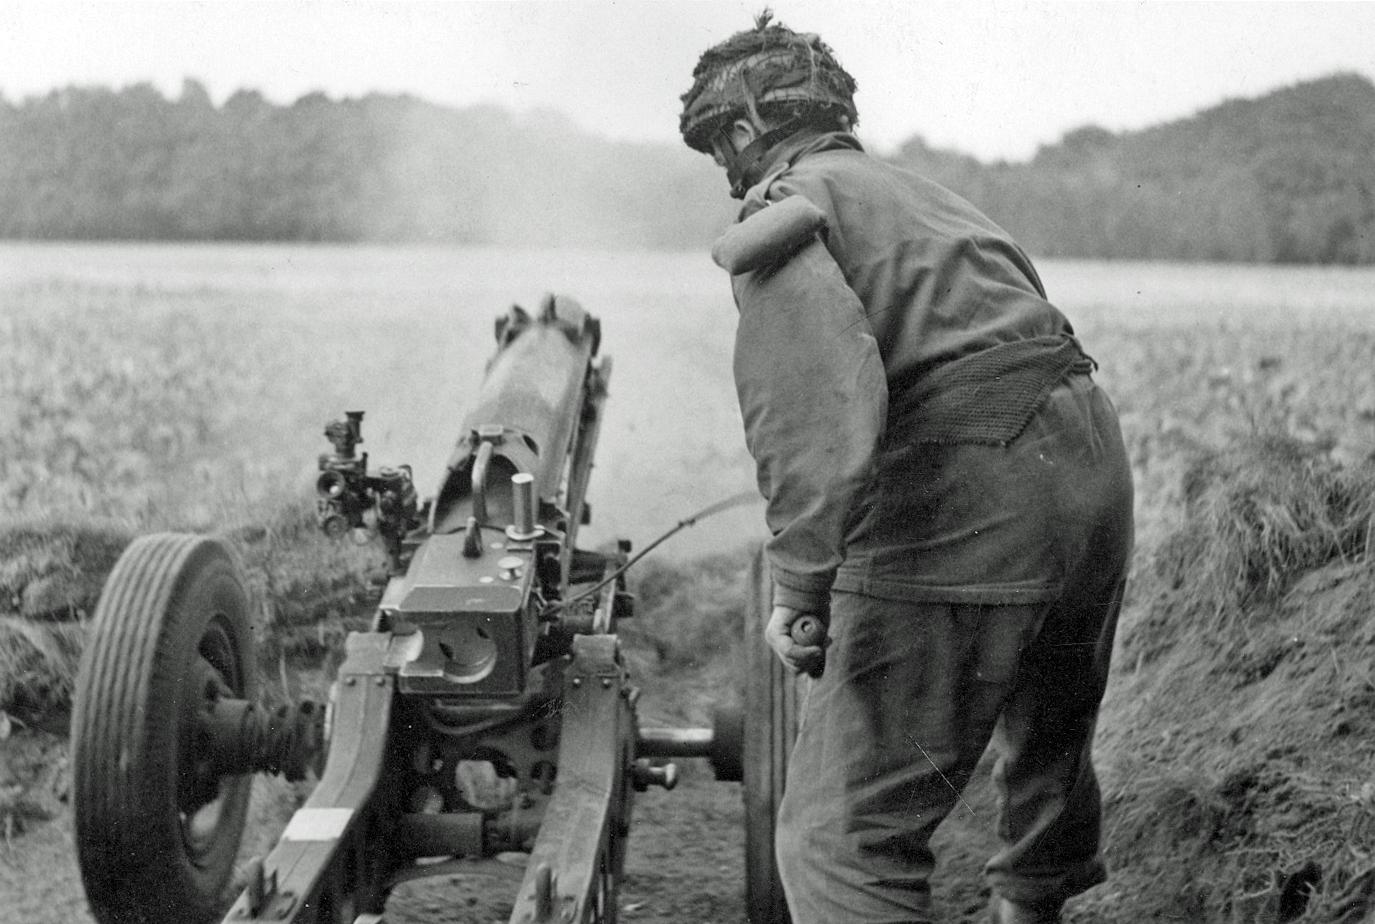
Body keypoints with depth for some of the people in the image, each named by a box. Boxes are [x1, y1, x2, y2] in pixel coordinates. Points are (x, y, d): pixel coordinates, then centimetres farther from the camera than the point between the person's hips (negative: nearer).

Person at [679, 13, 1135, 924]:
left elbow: (821, 403, -20)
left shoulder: (784, 210, -3)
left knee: (845, 834, -6)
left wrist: (801, 585, -21)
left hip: (962, 506, -9)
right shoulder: (919, 192, 25)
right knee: (1051, 736, 35)